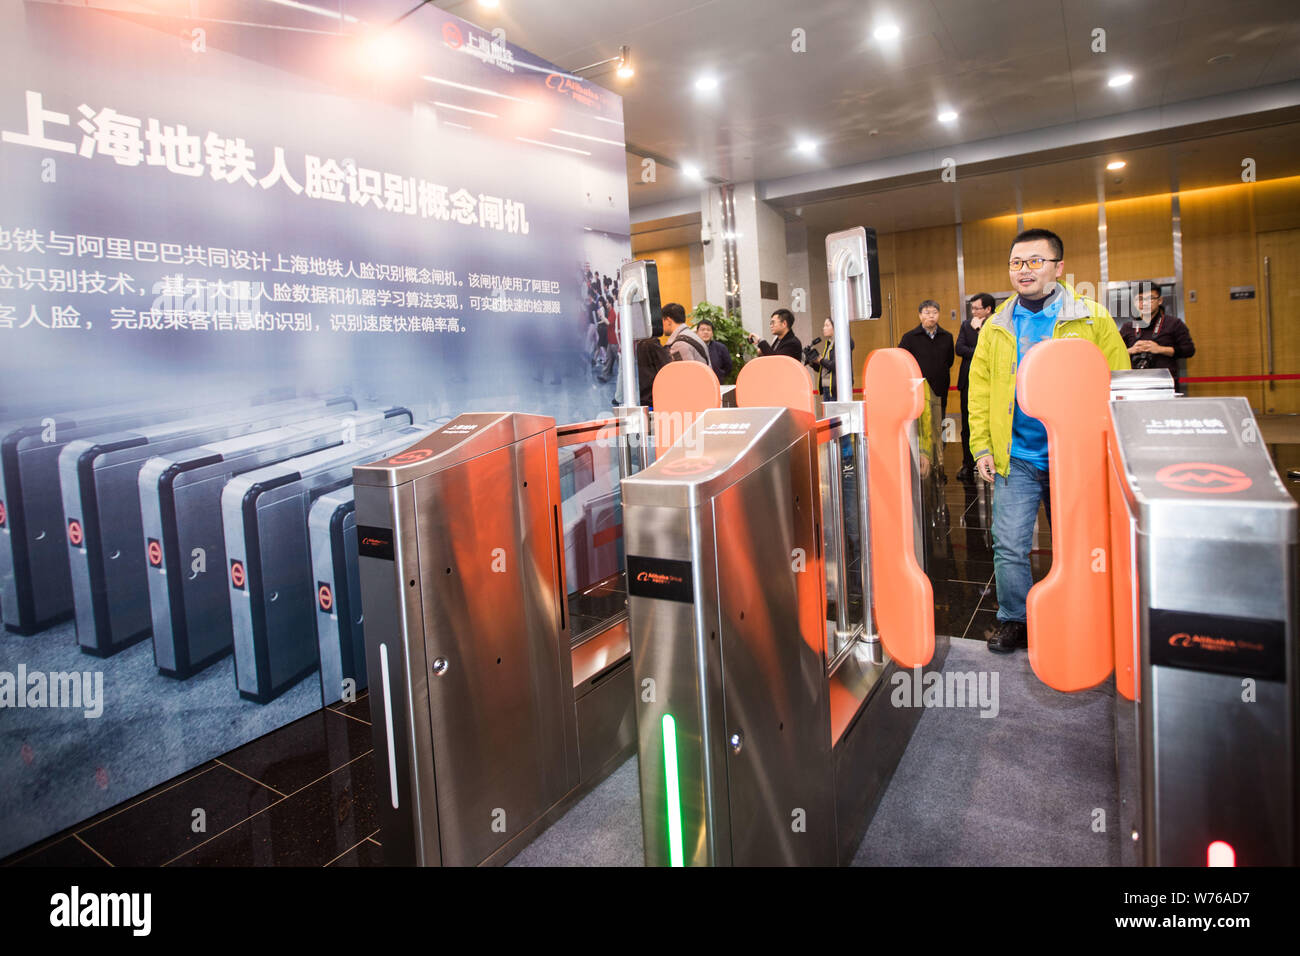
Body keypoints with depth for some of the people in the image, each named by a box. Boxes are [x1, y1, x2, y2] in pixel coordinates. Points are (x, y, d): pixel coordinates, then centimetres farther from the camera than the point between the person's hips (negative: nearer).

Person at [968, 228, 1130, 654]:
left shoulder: (1093, 319, 1)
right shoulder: (996, 327, 7)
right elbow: (980, 390, 6)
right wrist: (982, 446, -2)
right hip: (1015, 457, 1)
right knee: (1009, 544, -1)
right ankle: (1014, 621, 17)